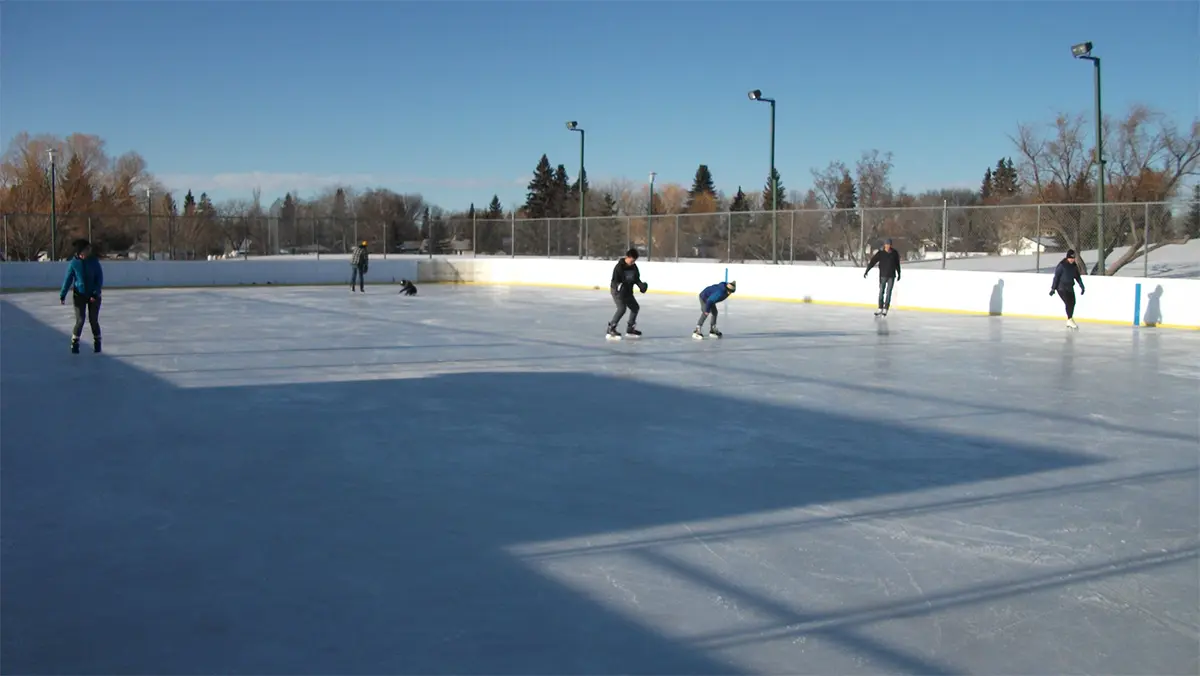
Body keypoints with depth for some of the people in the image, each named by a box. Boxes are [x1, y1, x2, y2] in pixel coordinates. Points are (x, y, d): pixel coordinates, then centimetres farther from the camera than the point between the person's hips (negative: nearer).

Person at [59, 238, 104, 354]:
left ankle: (97, 342, 21)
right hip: (79, 295, -1)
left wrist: (96, 293, -18)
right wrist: (63, 295, -8)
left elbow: (100, 278, -8)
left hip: (94, 295, 1)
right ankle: (74, 343, 7)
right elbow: (68, 279, -4)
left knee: (93, 320, 5)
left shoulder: (94, 261, -8)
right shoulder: (74, 263, -9)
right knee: (80, 320, -6)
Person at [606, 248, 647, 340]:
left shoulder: (634, 267, -2)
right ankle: (611, 329, -24)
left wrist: (641, 285, -13)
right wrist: (619, 286, -45)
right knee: (622, 308, -25)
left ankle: (630, 328, 30)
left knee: (635, 307, 15)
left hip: (628, 291, 8)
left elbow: (636, 279, 6)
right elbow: (614, 280, -25)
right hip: (617, 290, -8)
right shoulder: (619, 267, -22)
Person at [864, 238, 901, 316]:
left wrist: (899, 274, 18)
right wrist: (866, 271, -16)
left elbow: (897, 264, 12)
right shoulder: (880, 253, -5)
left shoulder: (895, 253, 0)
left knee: (888, 292, -2)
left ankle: (885, 309, 1)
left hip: (891, 276, 0)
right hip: (883, 275, 0)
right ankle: (880, 308, 12)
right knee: (881, 292, 4)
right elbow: (872, 262, -9)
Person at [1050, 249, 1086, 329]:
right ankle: (1070, 320, -9)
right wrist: (1053, 288, -14)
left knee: (1072, 303, 4)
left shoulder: (1074, 266, 6)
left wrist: (1082, 287, 12)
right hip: (1061, 287, -7)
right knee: (1068, 303, -15)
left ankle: (1070, 321, 15)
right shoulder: (1062, 265, -13)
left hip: (1070, 288, 7)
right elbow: (1056, 276, -13)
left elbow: (1078, 277, 15)